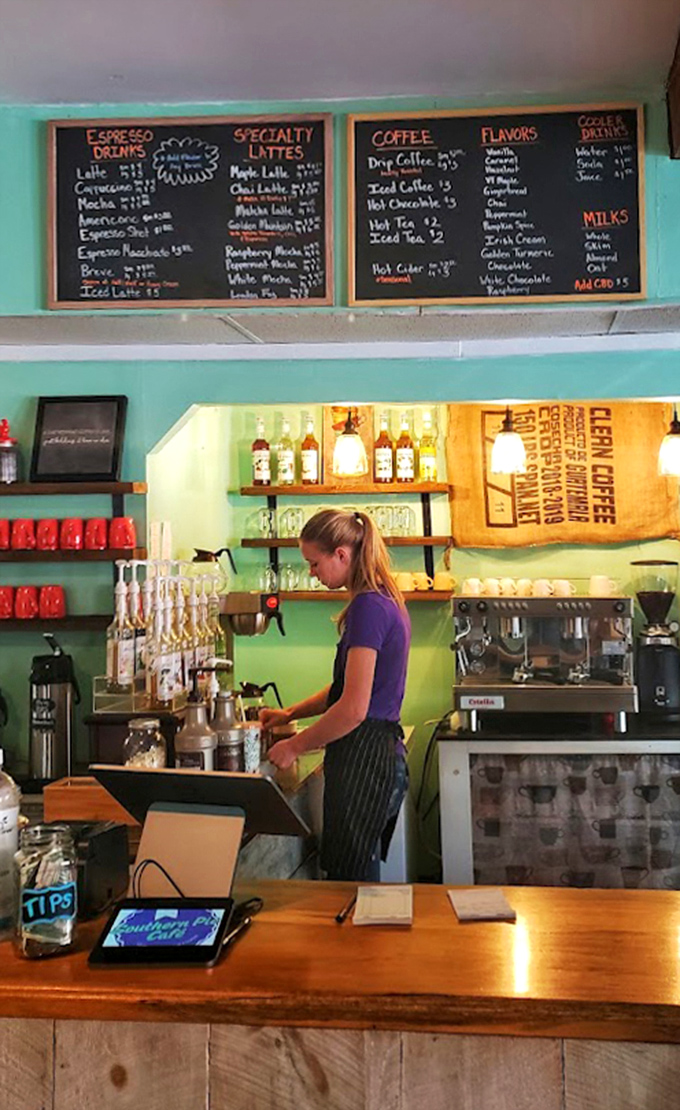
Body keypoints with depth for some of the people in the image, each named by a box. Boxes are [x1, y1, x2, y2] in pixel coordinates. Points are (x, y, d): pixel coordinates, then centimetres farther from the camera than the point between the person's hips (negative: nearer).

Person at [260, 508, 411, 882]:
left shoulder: (368, 607, -18)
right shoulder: (385, 601, 13)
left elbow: (354, 708, -22)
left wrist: (296, 745, -10)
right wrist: (291, 713, 16)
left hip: (364, 758, -10)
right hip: (381, 751, 10)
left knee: (348, 879, 2)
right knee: (359, 876, 18)